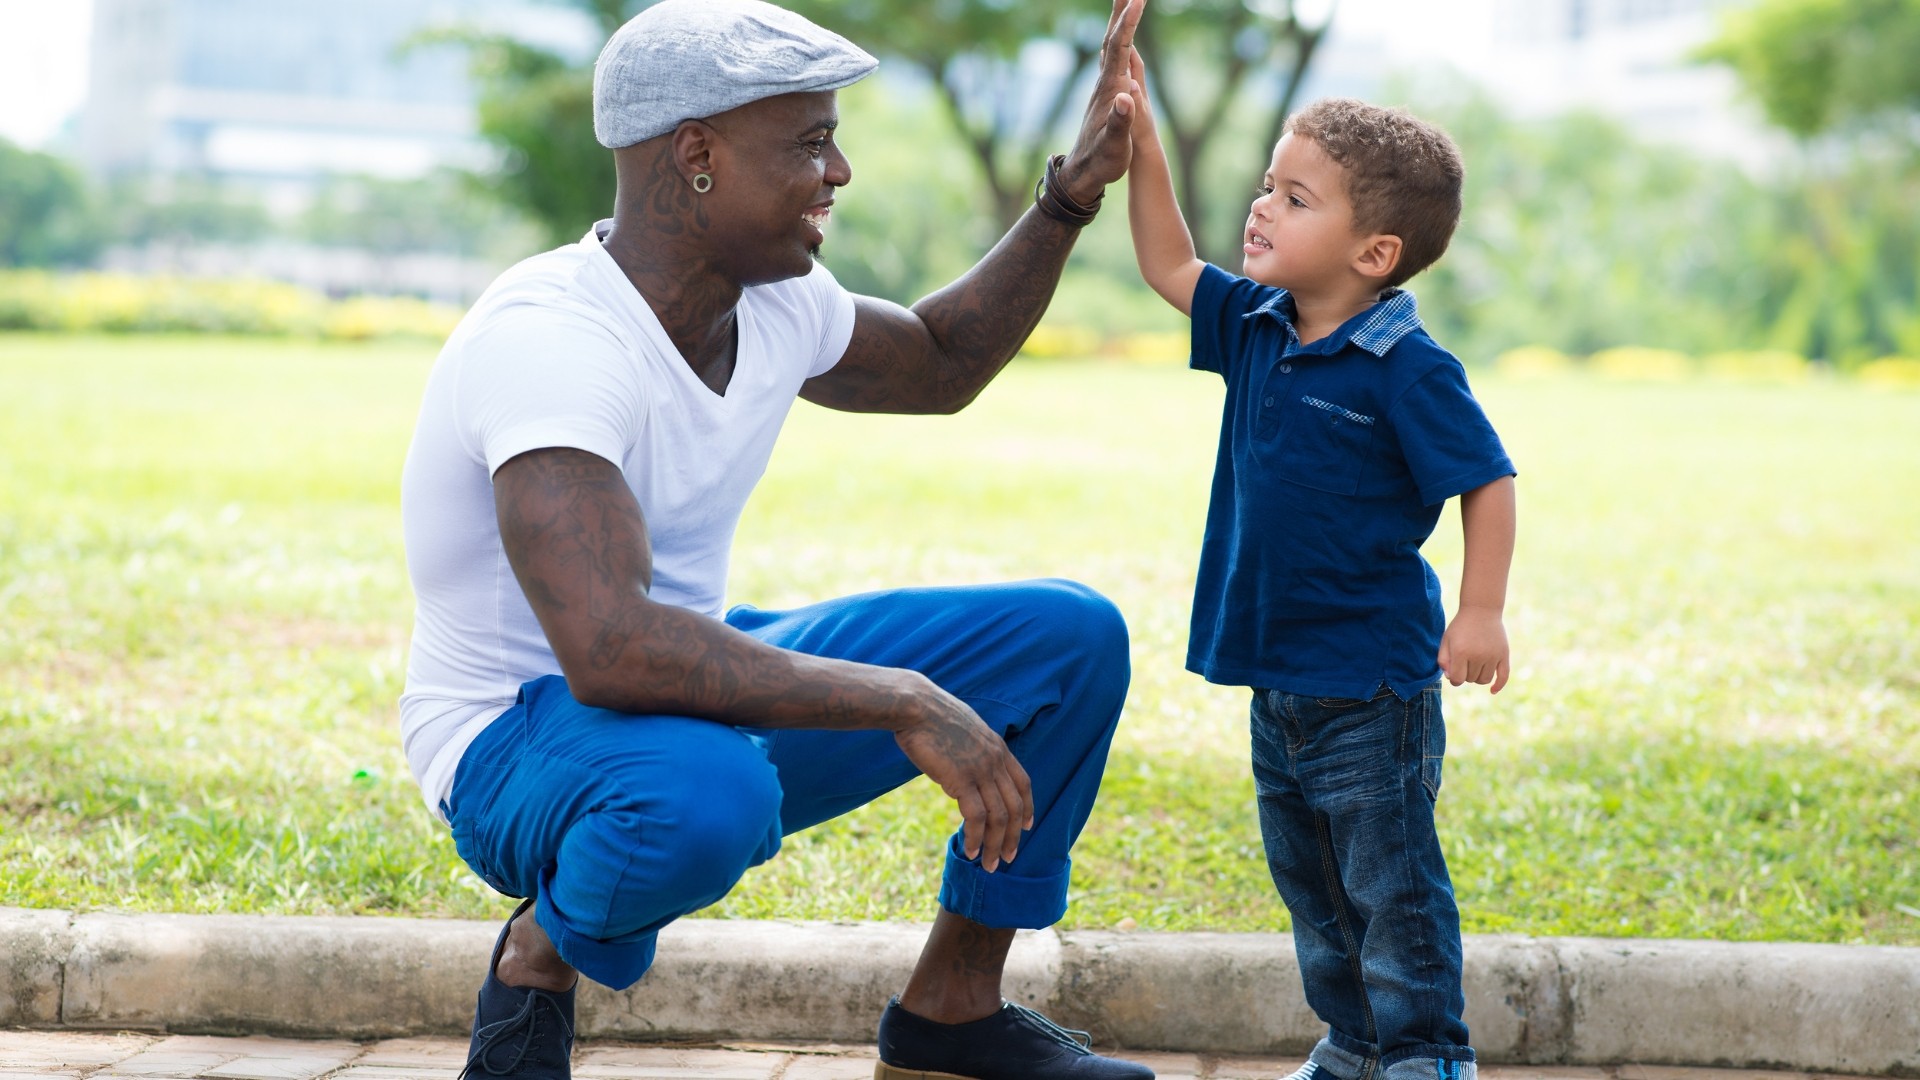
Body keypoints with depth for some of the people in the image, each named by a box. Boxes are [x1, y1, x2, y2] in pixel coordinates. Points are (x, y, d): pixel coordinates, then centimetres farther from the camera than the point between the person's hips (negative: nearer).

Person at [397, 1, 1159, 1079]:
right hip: (519, 744, -8)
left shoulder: (778, 301, -2)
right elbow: (611, 648, -42)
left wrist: (1071, 196, 8)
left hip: (704, 680, 9)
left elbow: (940, 364, 21)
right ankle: (540, 959, -9)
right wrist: (905, 704, -38)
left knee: (1072, 634, 0)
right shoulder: (550, 341, -30)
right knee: (705, 790, -44)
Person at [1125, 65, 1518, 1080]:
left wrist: (1479, 615, -19)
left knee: (1391, 883, 0)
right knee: (1308, 878, 18)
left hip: (1369, 682, -8)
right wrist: (1138, 139, 5)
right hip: (1278, 674, 8)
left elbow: (1486, 483, -14)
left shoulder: (1406, 369, -17)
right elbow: (1169, 266, 14)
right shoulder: (1256, 328, 4)